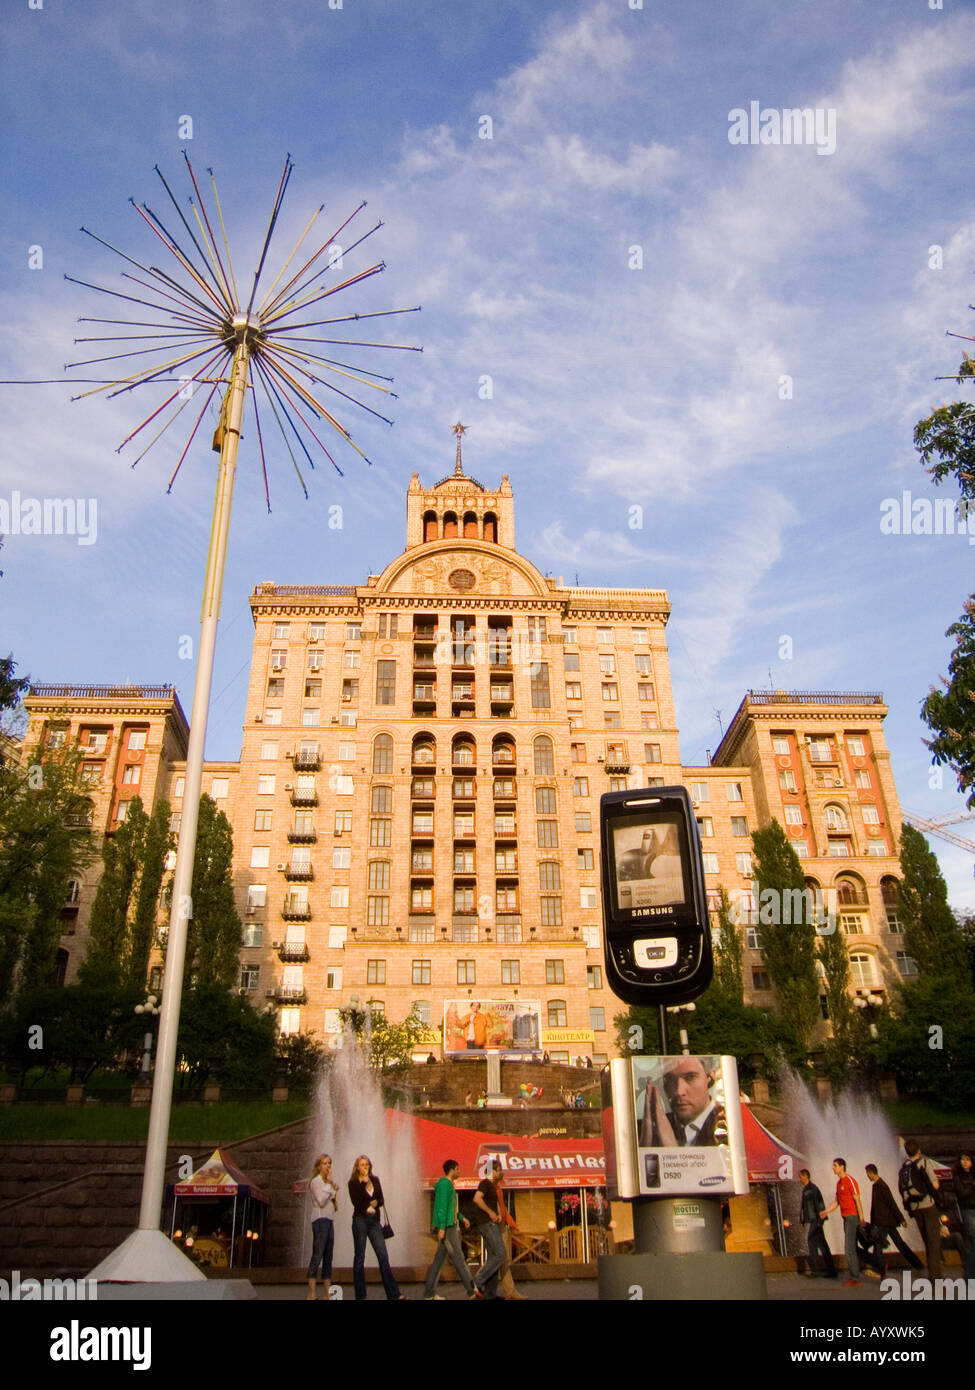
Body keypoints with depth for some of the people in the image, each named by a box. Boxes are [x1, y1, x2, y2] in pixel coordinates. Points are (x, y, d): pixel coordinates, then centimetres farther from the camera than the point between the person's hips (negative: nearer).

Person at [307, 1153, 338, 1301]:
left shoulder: (327, 1183, 20)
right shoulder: (316, 1181, -3)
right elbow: (321, 1201, -15)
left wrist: (335, 1191, 9)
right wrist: (329, 1184, -12)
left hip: (329, 1220, 8)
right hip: (320, 1219, -8)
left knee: (328, 1257, 7)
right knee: (317, 1255, -12)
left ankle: (328, 1293, 8)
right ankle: (311, 1295, -12)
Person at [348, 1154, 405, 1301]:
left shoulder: (375, 1180, 13)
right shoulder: (353, 1183, 1)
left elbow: (381, 1200, 10)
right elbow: (356, 1202, -12)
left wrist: (375, 1203, -11)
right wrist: (364, 1183, -14)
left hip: (374, 1220, 3)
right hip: (360, 1220, -3)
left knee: (383, 1255, -3)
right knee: (359, 1257, 1)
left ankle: (393, 1293, -4)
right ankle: (360, 1295, 8)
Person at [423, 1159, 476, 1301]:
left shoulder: (449, 1184, 18)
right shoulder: (445, 1184, -13)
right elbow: (442, 1207, -19)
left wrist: (461, 1217, 30)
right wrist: (442, 1227, -23)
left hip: (450, 1226, 10)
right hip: (447, 1227, -10)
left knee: (439, 1259, 8)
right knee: (458, 1257, -4)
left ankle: (429, 1292, 9)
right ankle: (472, 1291, 1)